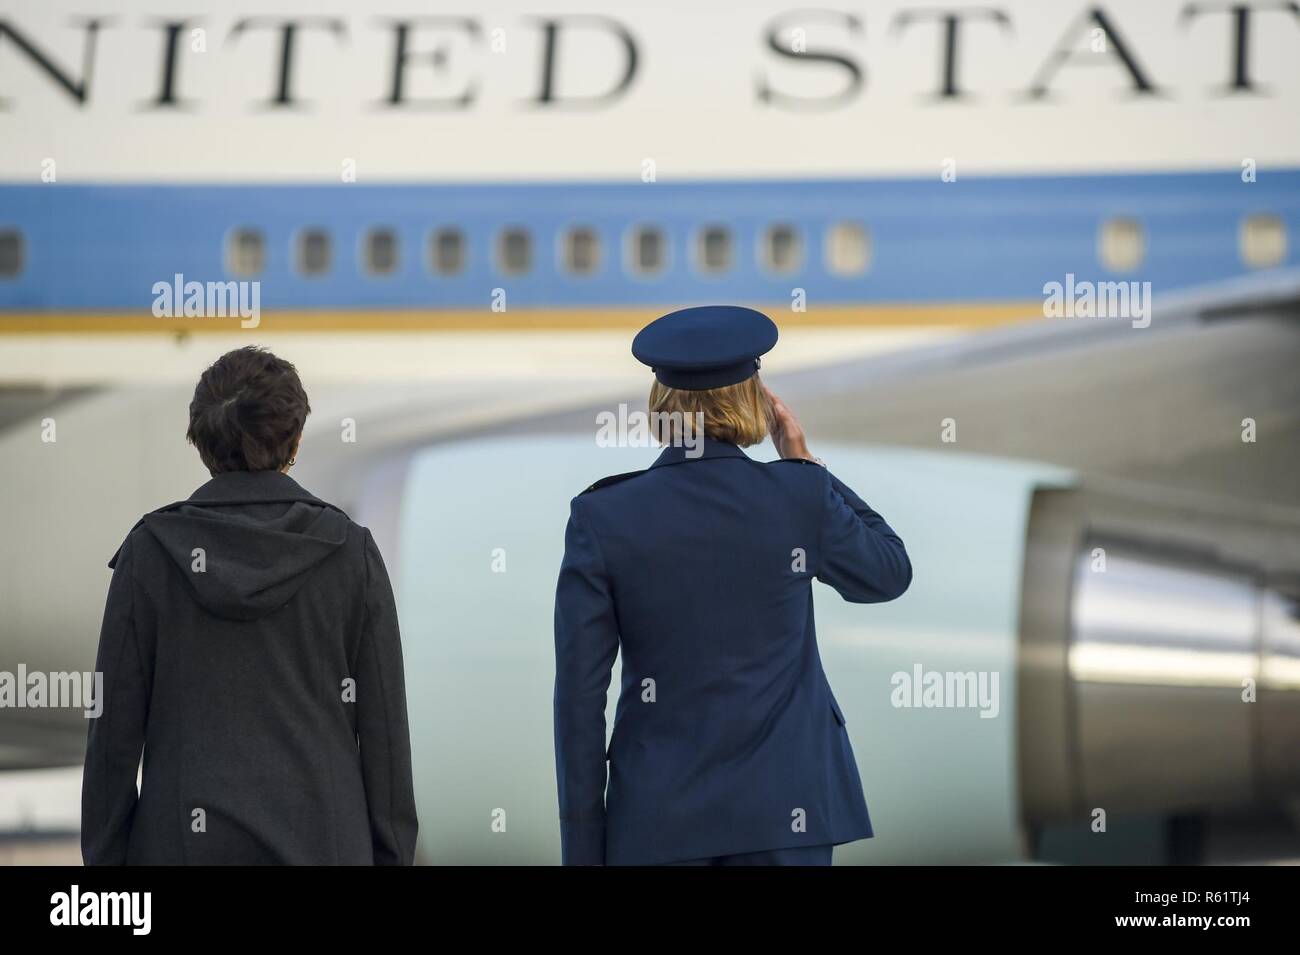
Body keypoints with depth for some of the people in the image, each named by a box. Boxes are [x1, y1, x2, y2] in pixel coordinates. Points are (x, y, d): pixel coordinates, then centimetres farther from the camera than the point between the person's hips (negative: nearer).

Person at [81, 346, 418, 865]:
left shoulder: (151, 550, -2)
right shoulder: (350, 551, -2)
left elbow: (116, 719, -1)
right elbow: (383, 722, 0)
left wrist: (104, 855, 7)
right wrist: (393, 853, 8)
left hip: (186, 841, 0)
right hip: (322, 840, 0)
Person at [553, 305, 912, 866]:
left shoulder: (602, 518, -6)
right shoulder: (801, 498, -6)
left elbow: (579, 697, -5)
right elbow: (890, 573, 15)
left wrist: (582, 848, 2)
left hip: (658, 819, 0)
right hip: (785, 811, 1)